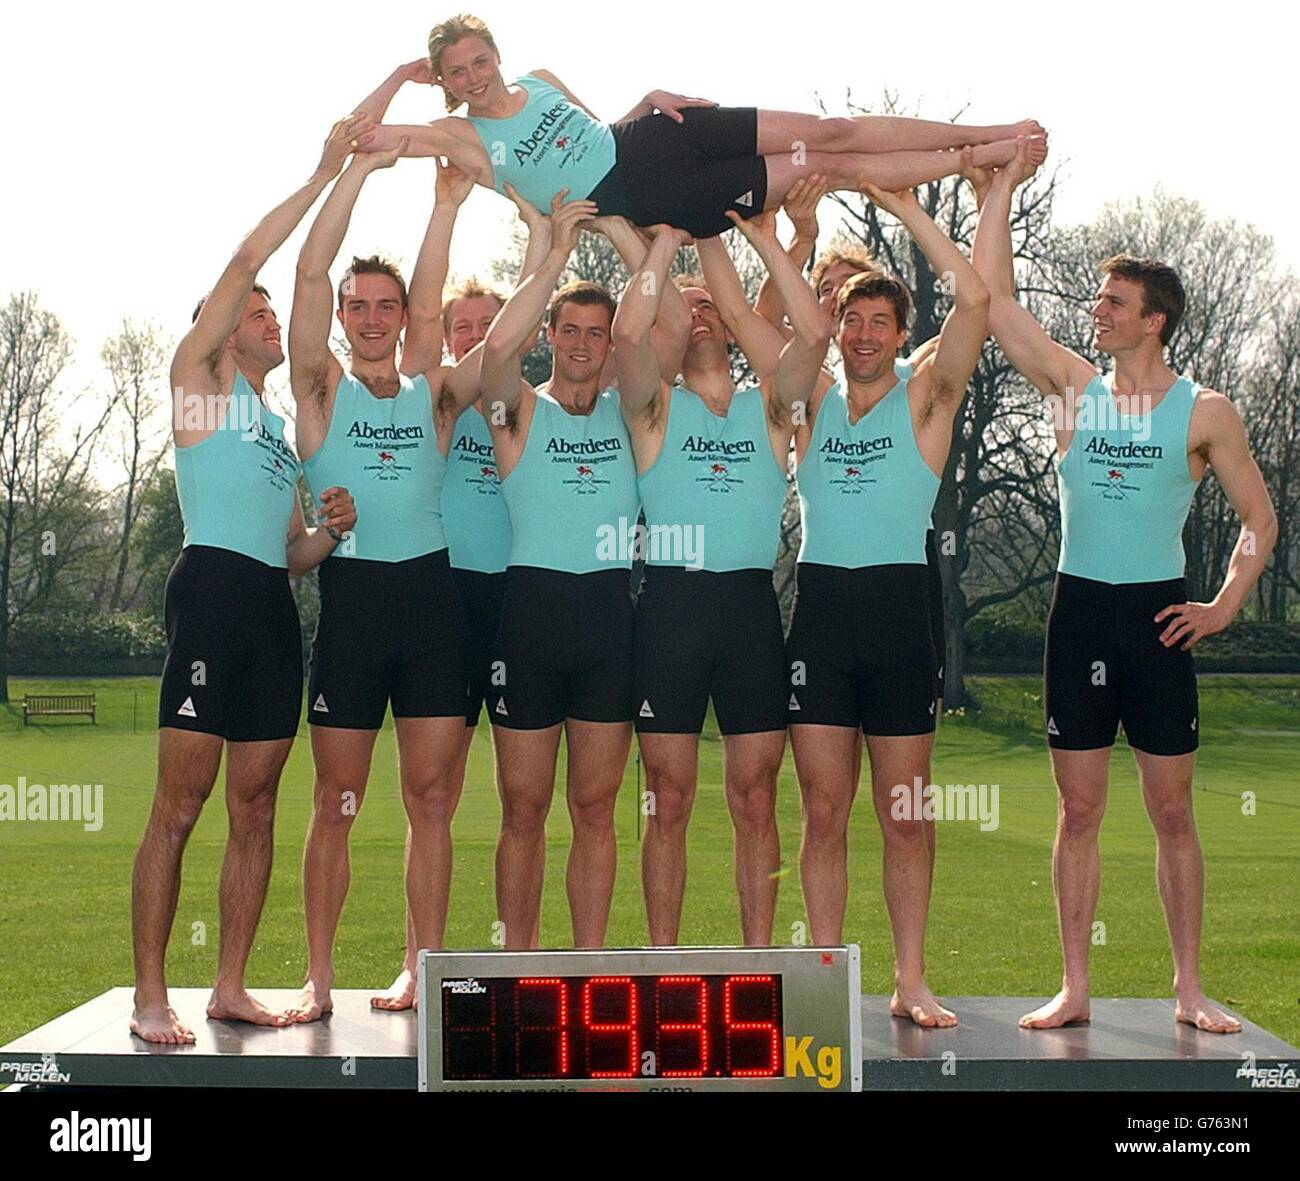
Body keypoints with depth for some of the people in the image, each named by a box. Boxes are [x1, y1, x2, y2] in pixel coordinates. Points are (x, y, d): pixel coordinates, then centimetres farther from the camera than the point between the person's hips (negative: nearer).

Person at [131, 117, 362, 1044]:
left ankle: (231, 987, 11)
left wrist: (329, 529, 3)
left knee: (256, 807, 5)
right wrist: (323, 178, -1)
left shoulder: (284, 427, 27)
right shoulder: (198, 376, 9)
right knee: (180, 804, -9)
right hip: (214, 588, -7)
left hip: (274, 603, 7)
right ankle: (152, 995, -7)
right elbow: (243, 264, -3)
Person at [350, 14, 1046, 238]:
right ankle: (985, 159, -1)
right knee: (825, 169, -9)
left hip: (645, 138, 6)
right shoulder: (461, 138, -7)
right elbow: (355, 137, -16)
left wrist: (647, 97, 4)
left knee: (829, 132, -5)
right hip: (640, 200, -6)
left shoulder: (538, 80, 10)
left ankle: (983, 136, 3)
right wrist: (400, 76, -7)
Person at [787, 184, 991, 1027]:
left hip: (899, 608, -2)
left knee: (905, 815, 4)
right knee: (824, 812, 3)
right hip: (820, 607, 2)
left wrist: (906, 210, -9)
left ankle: (911, 980, 12)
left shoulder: (925, 400, 3)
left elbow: (974, 300, -10)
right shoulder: (813, 399, 12)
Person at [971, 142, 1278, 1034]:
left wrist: (1227, 606, -3)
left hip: (1158, 615, -2)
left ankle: (1190, 989, 13)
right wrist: (1004, 187, -2)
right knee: (1079, 810, 4)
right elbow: (992, 295, 0)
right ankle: (1074, 989, 9)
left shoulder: (1204, 413, -1)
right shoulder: (1073, 389, 5)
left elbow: (1261, 517, 6)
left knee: (1172, 811, 4)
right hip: (1079, 608, 2)